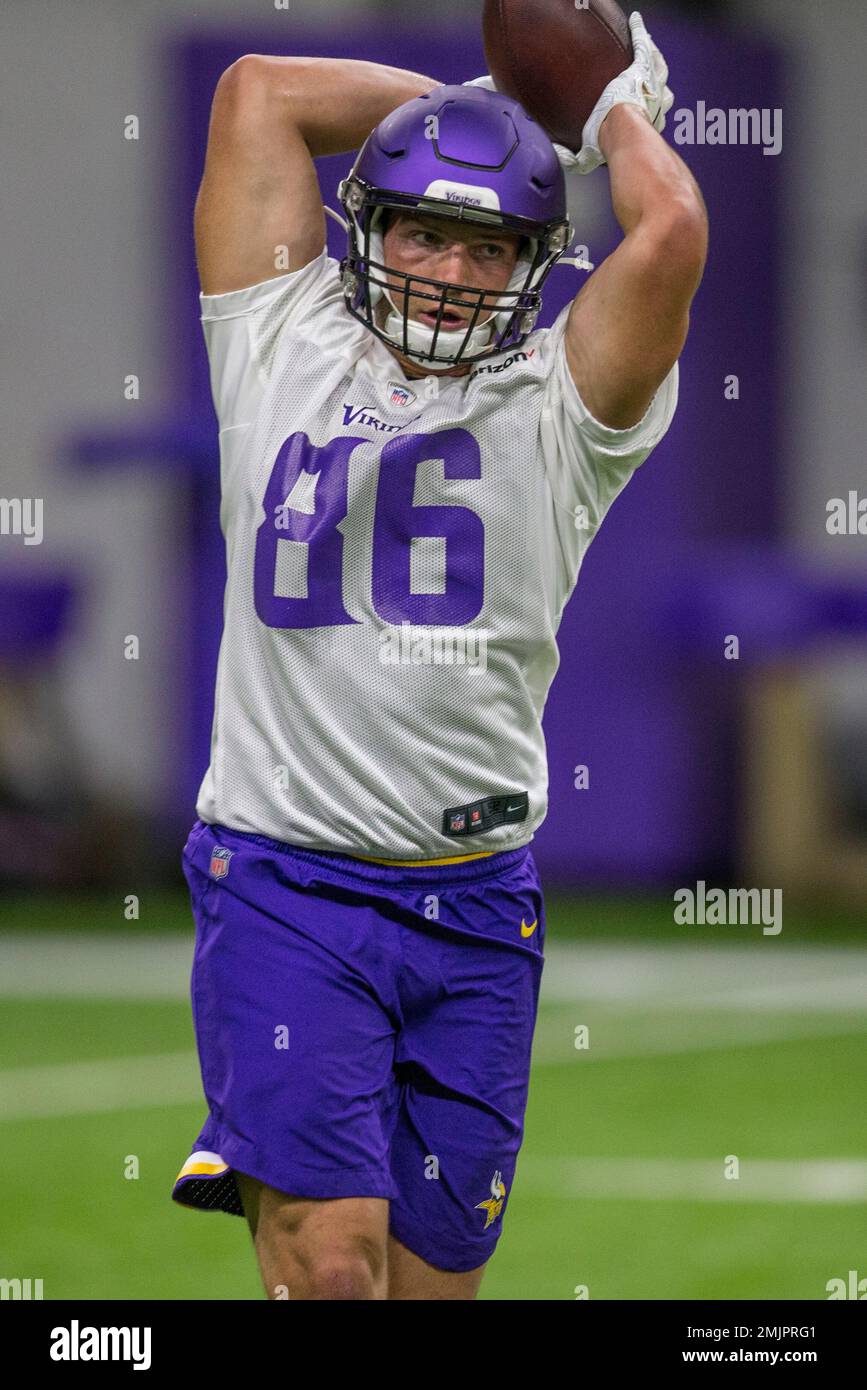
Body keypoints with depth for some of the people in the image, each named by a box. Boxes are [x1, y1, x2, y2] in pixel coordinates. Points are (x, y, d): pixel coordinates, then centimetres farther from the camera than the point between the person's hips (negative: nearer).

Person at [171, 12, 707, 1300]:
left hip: (477, 908, 2)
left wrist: (622, 119, 8)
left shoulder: (559, 406, 6)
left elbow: (669, 236, -11)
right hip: (285, 887, -2)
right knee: (331, 1253, -17)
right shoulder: (288, 356, 8)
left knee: (434, 1273, 4)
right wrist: (469, 104, 16)